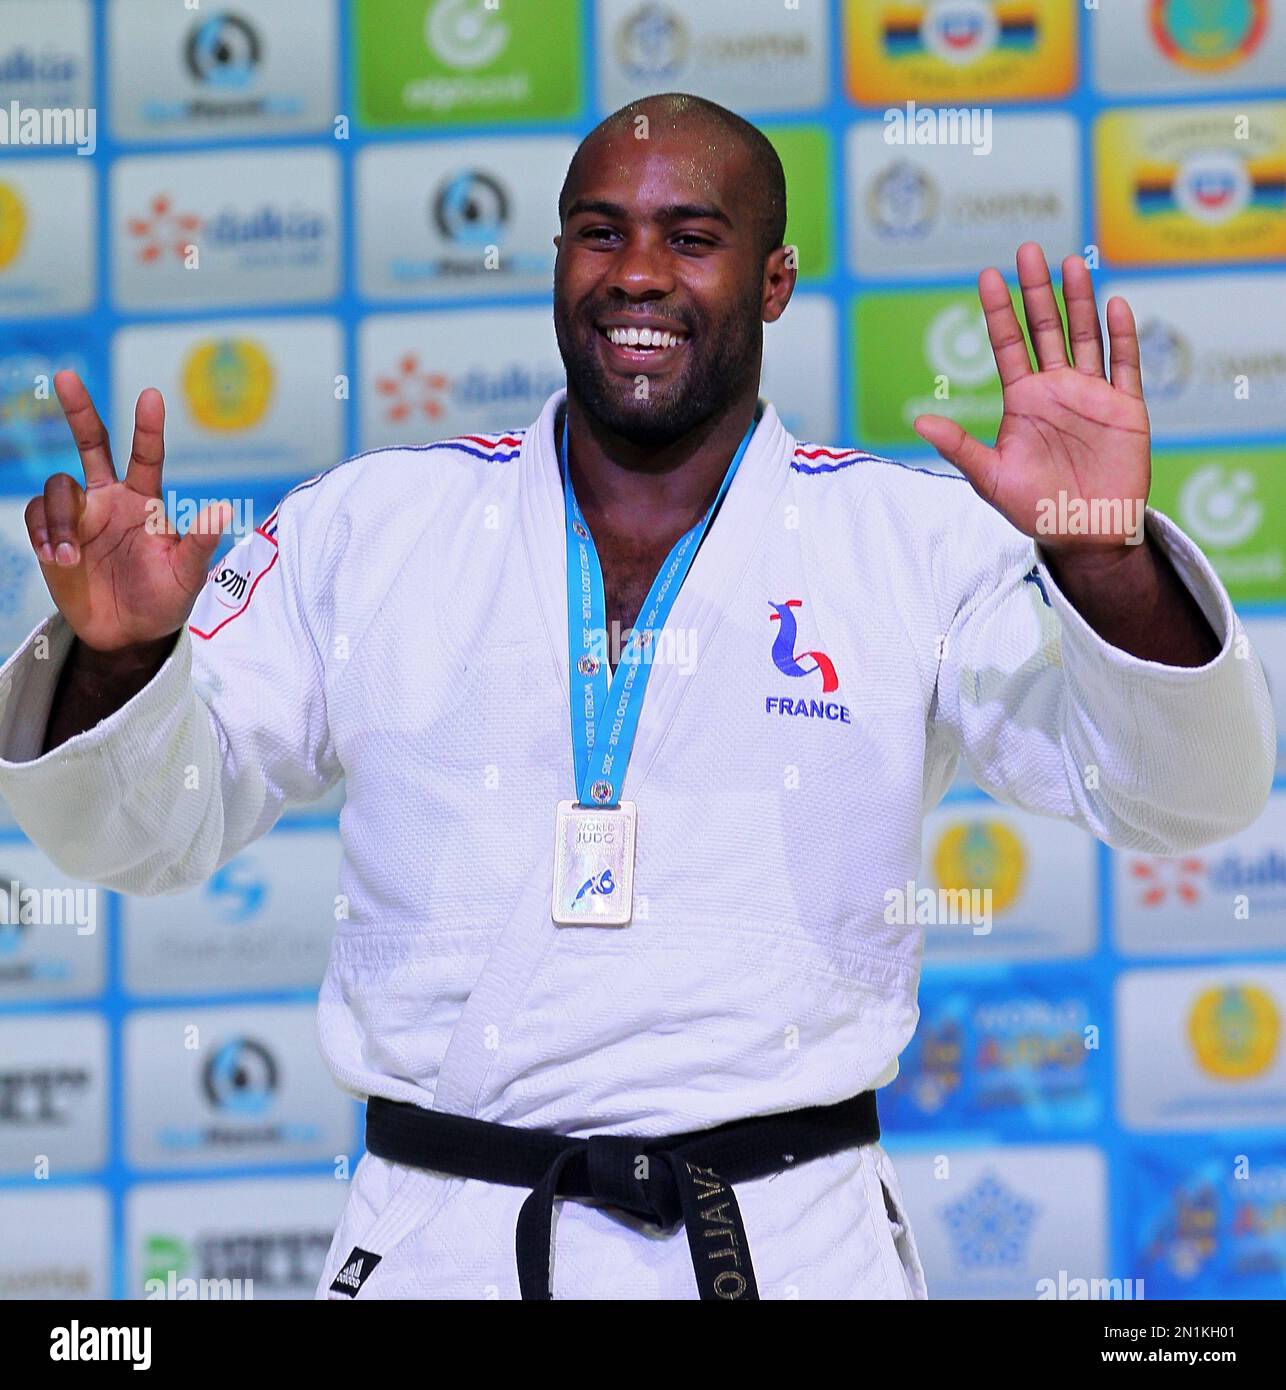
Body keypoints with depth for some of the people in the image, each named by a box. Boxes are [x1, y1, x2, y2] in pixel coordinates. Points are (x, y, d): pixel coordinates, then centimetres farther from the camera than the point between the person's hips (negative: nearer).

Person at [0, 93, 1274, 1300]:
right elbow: (140, 832, 5)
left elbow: (1182, 797, -6)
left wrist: (1107, 561, -24)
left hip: (793, 1248, -1)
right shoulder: (365, 528, 6)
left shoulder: (916, 543, 2)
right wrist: (117, 659, -17)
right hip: (441, 1246, 1)